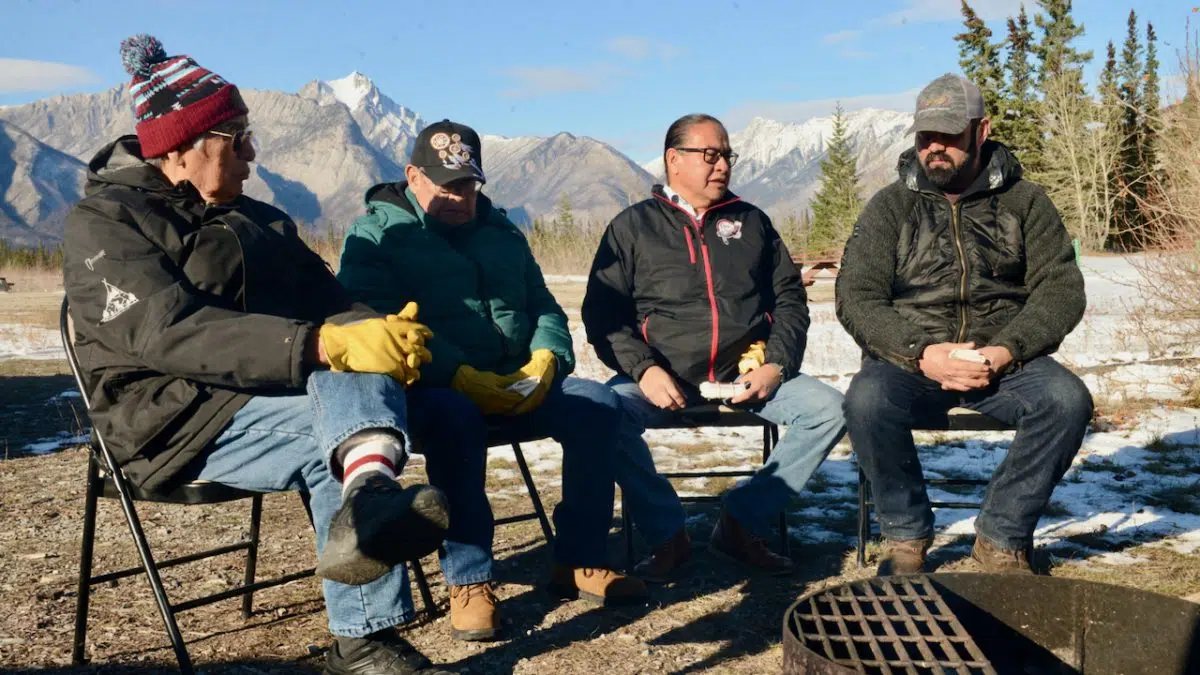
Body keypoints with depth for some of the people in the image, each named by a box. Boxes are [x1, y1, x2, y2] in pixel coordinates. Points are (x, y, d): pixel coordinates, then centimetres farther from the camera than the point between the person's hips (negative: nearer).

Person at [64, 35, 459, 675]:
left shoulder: (260, 221, 18)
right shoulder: (103, 223, -5)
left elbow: (328, 302, 7)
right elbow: (169, 333, -23)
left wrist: (382, 332, -19)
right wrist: (324, 345, -35)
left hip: (271, 393, 6)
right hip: (173, 419, -6)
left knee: (360, 369, -23)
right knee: (329, 430, -29)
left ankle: (370, 487, -44)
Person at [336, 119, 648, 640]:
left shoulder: (501, 232, 20)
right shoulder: (375, 234, 2)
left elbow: (544, 307, 19)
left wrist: (545, 358, -6)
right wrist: (463, 378, -26)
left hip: (518, 381, 6)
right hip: (433, 388, -5)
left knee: (597, 406, -17)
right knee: (459, 420, -39)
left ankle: (579, 561, -7)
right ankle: (468, 579, -23)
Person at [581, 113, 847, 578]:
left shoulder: (751, 222, 18)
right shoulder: (633, 226, 9)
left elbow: (790, 300, 15)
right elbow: (602, 312, 1)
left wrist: (776, 365, -3)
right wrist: (643, 369, -15)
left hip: (747, 375, 3)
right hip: (664, 378, -2)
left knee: (828, 410, -19)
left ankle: (742, 523, -5)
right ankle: (668, 534, -9)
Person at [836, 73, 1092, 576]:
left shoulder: (1025, 202, 8)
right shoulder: (890, 206, 6)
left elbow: (1061, 289, 0)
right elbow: (855, 296, -4)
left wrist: (1006, 351, -18)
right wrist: (922, 354, -19)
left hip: (1003, 361, 1)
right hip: (911, 360, -1)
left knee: (1067, 400, -28)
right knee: (866, 400, -32)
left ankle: (1001, 537, -8)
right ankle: (906, 536, -9)